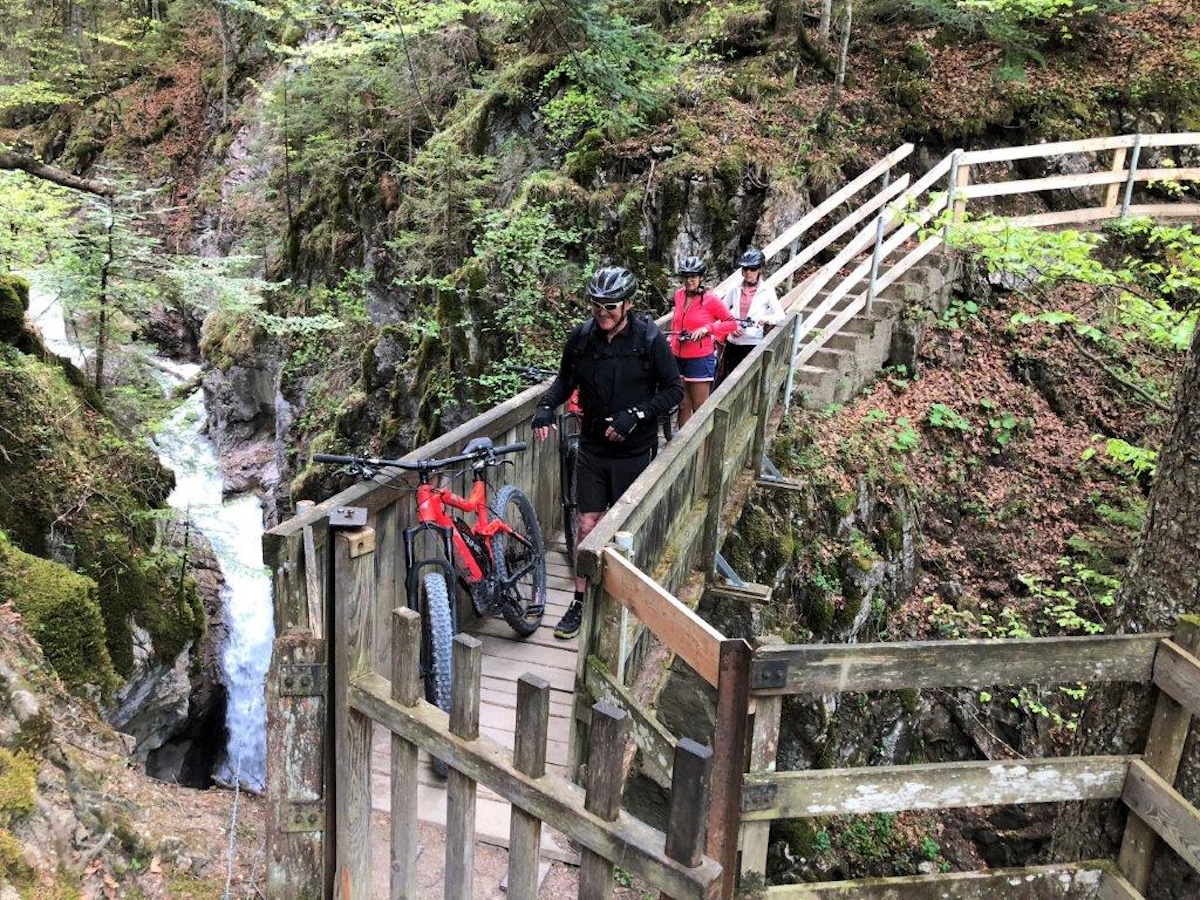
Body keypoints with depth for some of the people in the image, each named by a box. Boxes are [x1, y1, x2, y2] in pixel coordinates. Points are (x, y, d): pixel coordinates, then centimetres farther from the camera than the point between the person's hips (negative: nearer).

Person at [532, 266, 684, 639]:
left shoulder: (650, 339, -12)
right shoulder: (581, 337, -3)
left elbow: (674, 390, -8)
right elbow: (566, 378, 12)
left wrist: (636, 415, -20)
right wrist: (546, 405, -6)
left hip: (634, 450, -2)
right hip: (592, 445, 3)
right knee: (588, 523, 4)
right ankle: (580, 602, 16)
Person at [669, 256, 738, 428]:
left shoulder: (710, 299, -10)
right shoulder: (679, 295, 5)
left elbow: (732, 323, -7)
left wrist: (707, 328, -17)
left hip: (700, 360, -5)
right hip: (678, 358, 5)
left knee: (700, 409, 3)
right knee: (683, 406, 12)